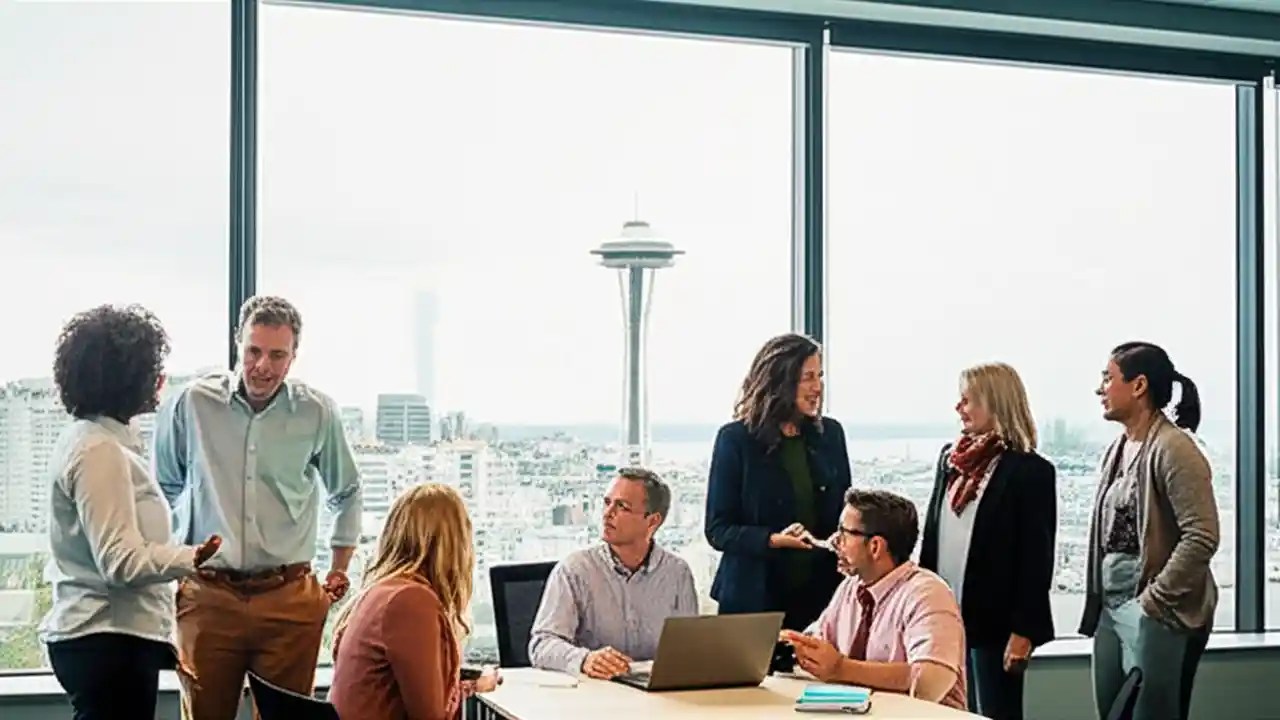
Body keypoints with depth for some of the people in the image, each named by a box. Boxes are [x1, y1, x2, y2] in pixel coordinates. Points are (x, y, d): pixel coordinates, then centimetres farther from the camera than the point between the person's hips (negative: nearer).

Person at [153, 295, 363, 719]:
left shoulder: (317, 413, 2)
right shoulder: (191, 404, -1)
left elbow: (346, 493, 19)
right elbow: (162, 489, 15)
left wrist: (339, 570, 19)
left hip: (290, 600, 1)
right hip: (208, 596, 0)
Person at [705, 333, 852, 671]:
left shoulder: (829, 434, 8)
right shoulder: (736, 439, -4)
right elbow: (717, 529, -5)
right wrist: (773, 539, -21)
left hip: (820, 595, 3)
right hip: (755, 598, -3)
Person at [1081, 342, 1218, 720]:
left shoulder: (1172, 448, -14)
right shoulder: (1119, 448, 12)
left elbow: (1202, 537, -20)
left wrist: (1155, 598, -18)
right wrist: (1098, 601, 10)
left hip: (1154, 614, -8)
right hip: (1110, 608, 8)